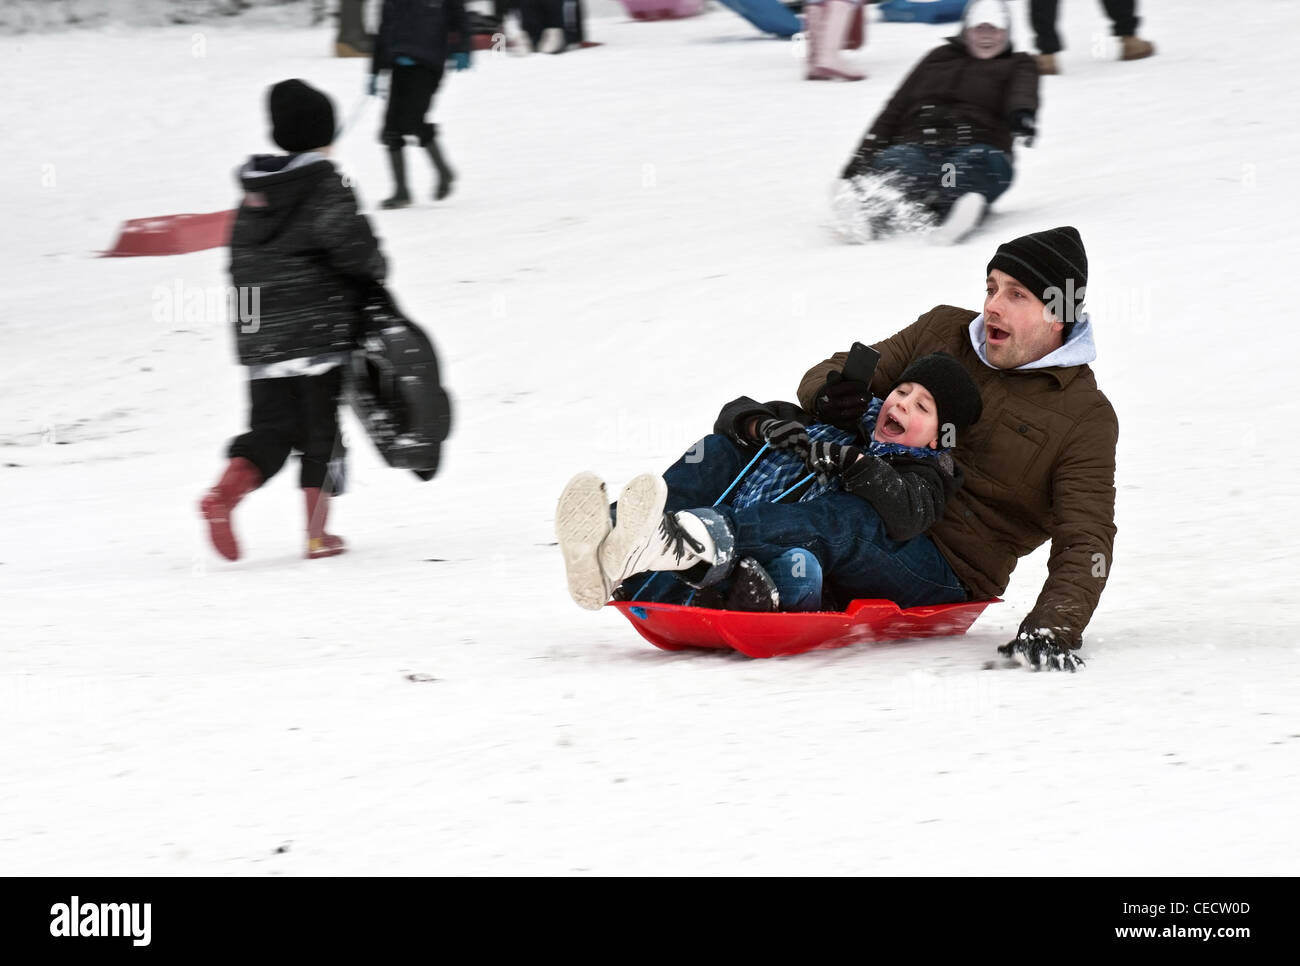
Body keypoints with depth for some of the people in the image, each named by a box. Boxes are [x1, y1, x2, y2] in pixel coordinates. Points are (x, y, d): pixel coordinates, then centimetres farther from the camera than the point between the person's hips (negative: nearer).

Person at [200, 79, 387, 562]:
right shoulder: (323, 186, -10)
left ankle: (224, 494, -14)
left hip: (260, 338, 6)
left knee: (269, 431, 9)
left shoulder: (254, 192, 11)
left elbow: (242, 260, 16)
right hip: (319, 332, -5)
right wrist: (373, 267, -2)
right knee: (321, 431, 4)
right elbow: (349, 240, -23)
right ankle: (317, 531, 6)